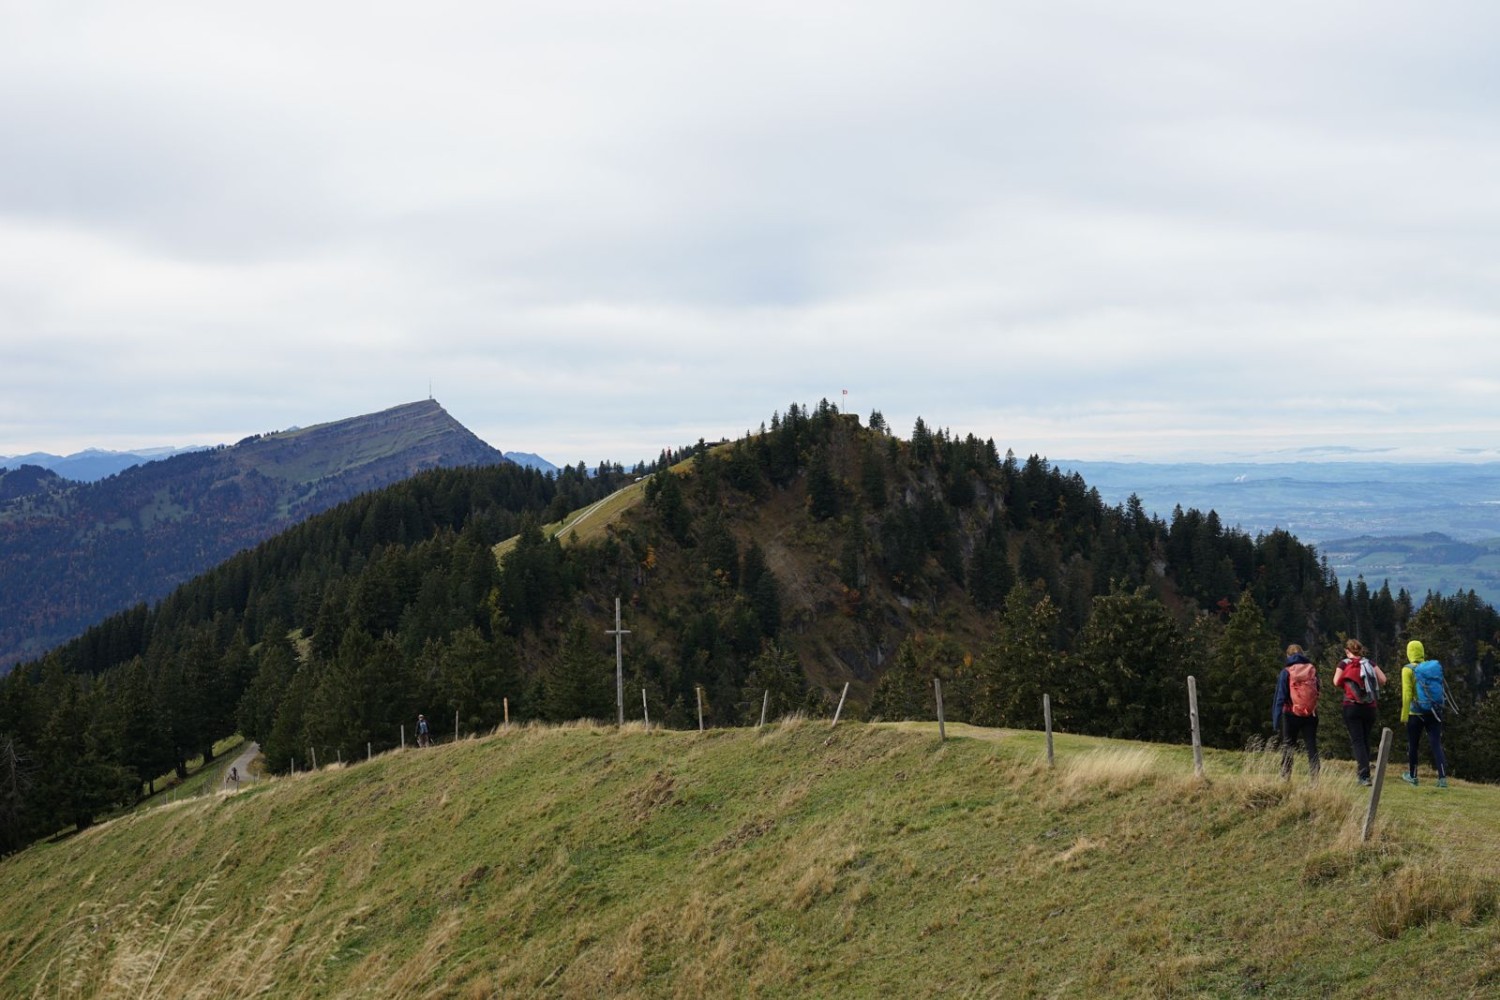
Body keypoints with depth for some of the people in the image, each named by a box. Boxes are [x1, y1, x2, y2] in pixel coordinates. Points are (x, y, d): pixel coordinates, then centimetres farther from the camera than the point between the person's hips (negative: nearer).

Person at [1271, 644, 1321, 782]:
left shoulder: (1286, 672, -3)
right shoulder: (1312, 669, 5)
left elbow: (1280, 697, -5)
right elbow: (1318, 690, 4)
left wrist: (1276, 721, -4)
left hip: (1291, 715, -2)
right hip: (1311, 714, 2)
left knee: (1287, 745, 9)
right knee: (1312, 747, 5)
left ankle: (1285, 778, 4)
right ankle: (1314, 779, -3)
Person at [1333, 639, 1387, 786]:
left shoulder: (1344, 664, -1)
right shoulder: (1369, 663, 7)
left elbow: (1336, 683, -6)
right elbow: (1383, 679, 1)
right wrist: (1370, 684, 18)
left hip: (1352, 706, -3)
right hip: (1370, 707, 3)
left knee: (1357, 741, -5)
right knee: (1365, 740, 17)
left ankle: (1364, 776, -18)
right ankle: (1363, 770, 24)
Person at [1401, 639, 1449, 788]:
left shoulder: (1408, 670, -9)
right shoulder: (1434, 666, 3)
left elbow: (1407, 694, -13)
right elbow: (1442, 689, 7)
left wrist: (1404, 715, -8)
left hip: (1416, 713, -3)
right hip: (1435, 712, 3)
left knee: (1413, 744, 15)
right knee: (1436, 744, -1)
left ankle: (1412, 776, 27)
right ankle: (1443, 778, -14)